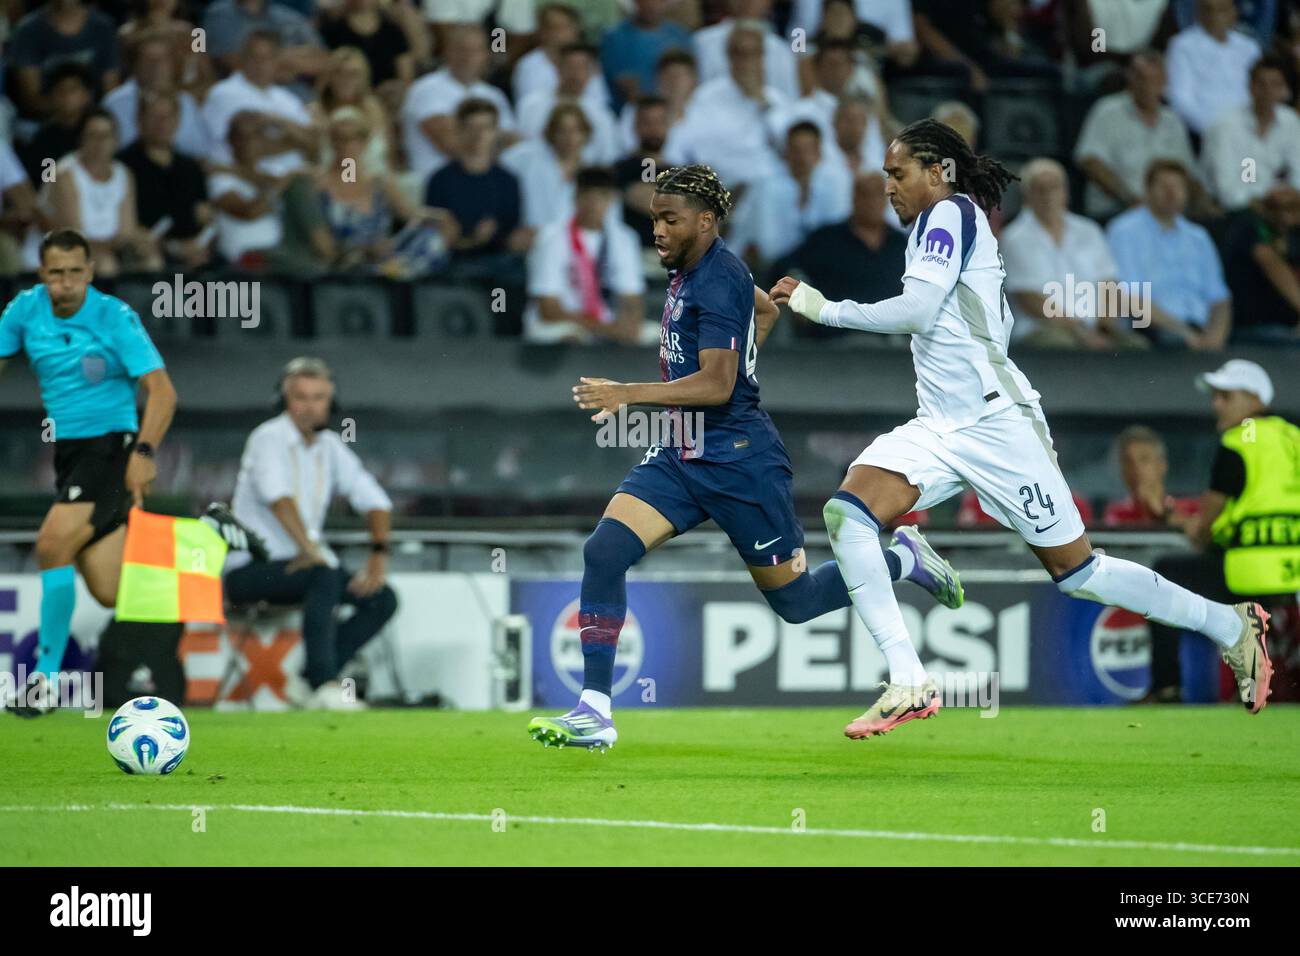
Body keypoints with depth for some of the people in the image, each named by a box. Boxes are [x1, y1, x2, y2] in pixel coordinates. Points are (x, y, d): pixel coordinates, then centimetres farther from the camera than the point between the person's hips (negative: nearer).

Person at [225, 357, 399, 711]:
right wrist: (310, 550, -36)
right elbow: (278, 495, -27)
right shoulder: (269, 438, -10)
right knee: (324, 576, -35)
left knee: (383, 599, -8)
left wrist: (379, 555, -4)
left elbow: (374, 501, 12)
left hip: (305, 561, 8)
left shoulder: (329, 446, 12)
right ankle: (324, 684, -36)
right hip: (250, 570, -8)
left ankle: (311, 682, -12)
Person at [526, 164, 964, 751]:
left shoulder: (718, 281, -18)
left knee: (793, 601, 5)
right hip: (680, 457, 9)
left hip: (738, 462, -9)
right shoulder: (688, 272, 10)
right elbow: (765, 309, 29)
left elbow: (716, 386, -26)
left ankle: (905, 559, 30)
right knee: (603, 552, -12)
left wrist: (626, 394, -30)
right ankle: (593, 713, -12)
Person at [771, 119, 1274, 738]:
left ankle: (1233, 626, 16)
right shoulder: (935, 227, 19)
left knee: (1077, 573, -2)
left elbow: (915, 310, -19)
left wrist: (825, 308, -13)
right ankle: (908, 685, -20)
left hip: (994, 425, -9)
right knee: (846, 514, -15)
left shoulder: (950, 213, -8)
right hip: (939, 428, 9)